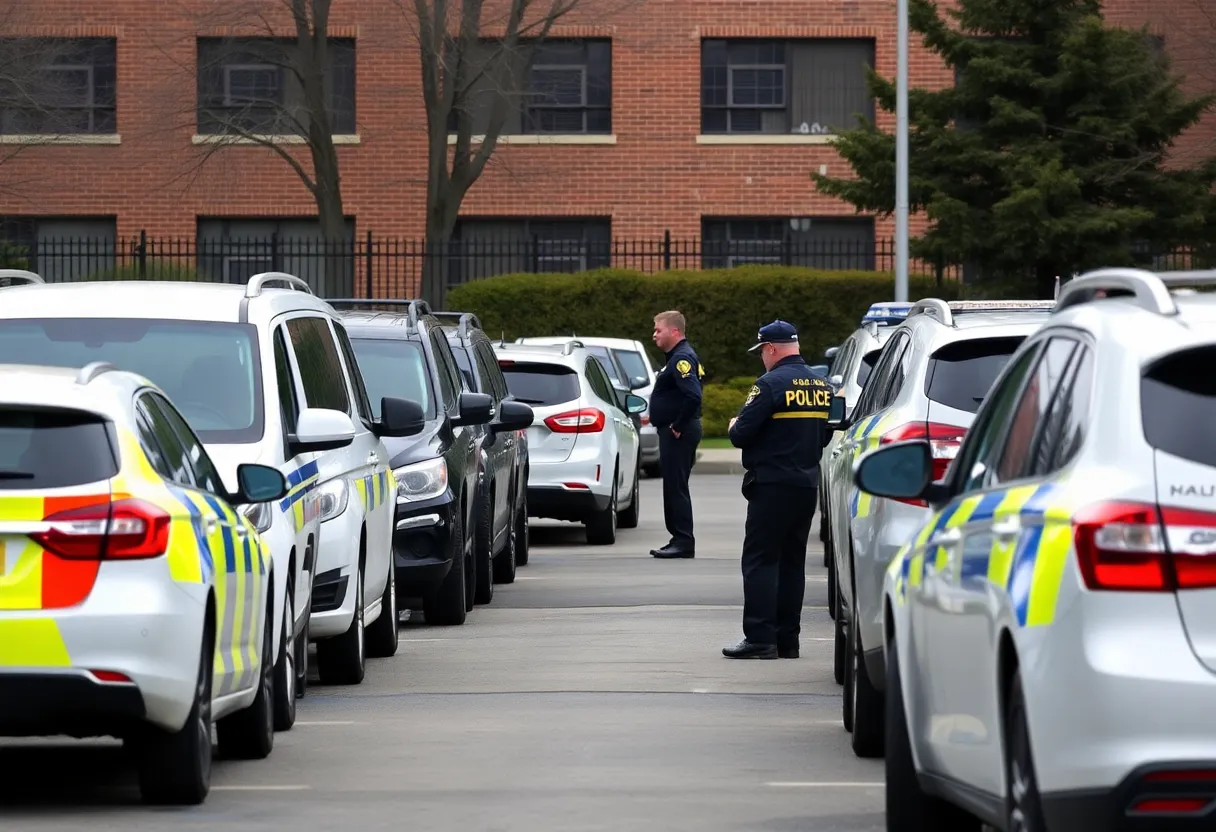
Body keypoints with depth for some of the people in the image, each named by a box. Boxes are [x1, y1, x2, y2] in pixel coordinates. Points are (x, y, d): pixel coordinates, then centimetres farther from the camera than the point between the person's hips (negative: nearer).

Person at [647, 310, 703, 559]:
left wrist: (678, 426, -22)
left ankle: (683, 542, -7)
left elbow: (693, 395, -30)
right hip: (672, 432, 11)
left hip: (677, 433, -11)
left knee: (676, 487, -8)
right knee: (674, 487, 14)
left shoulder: (682, 358, -17)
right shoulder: (678, 356, 16)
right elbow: (691, 393, 23)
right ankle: (680, 540, 18)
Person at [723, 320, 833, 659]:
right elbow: (826, 435, 18)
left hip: (773, 484, -7)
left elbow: (741, 435, -16)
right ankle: (787, 639, 13)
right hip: (808, 484, 7)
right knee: (792, 562, 12)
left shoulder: (771, 384, -15)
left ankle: (760, 638, -10)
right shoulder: (822, 386, 9)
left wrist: (735, 427, 5)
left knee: (760, 561, -4)